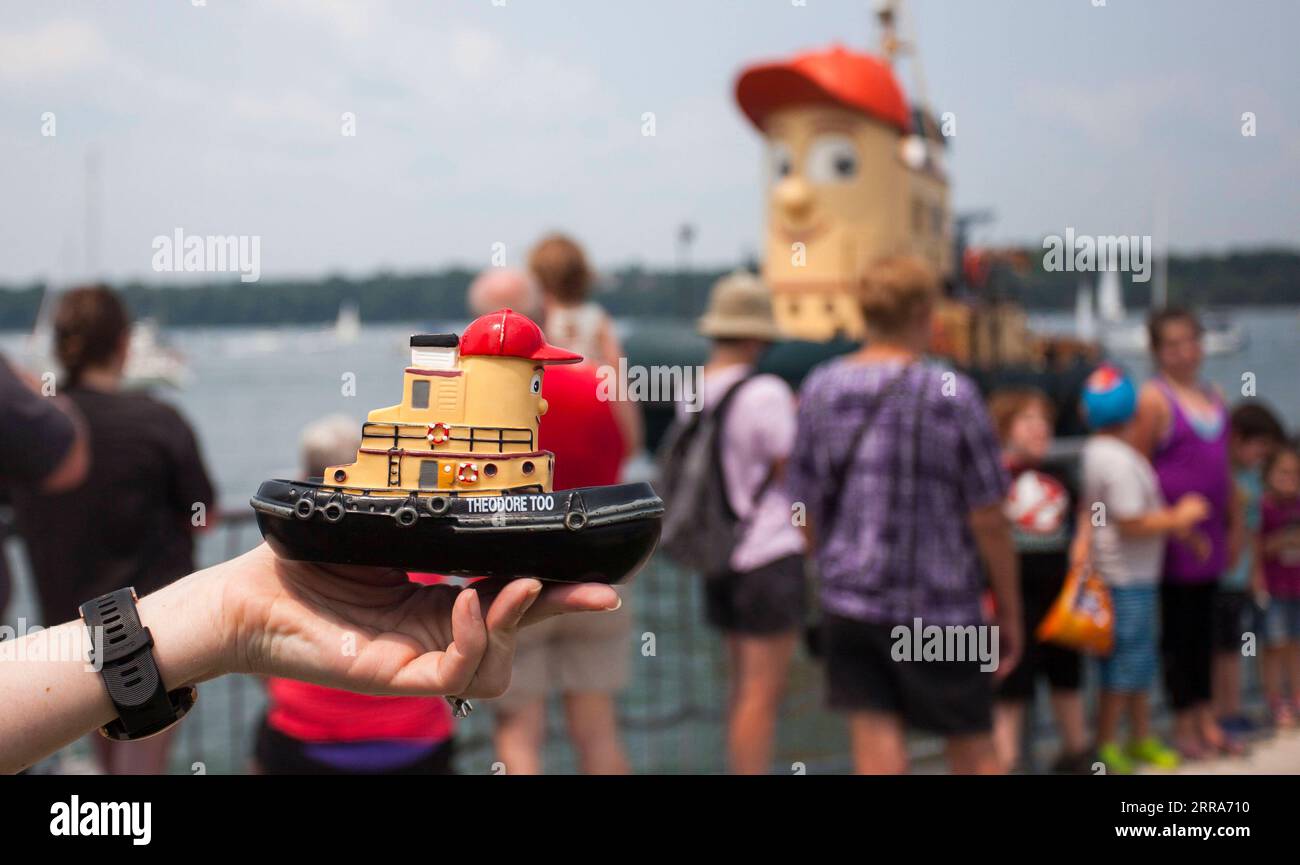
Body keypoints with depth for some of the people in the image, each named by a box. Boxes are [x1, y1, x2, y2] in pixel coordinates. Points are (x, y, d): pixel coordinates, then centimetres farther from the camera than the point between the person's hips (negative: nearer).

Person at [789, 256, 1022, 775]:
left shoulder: (820, 390, -1)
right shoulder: (952, 395, -10)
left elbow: (806, 510, 4)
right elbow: (989, 522, -8)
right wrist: (1010, 613, 3)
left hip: (850, 601, 3)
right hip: (941, 606, -2)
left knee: (878, 757, 3)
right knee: (975, 753, 16)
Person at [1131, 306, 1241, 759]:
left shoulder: (1214, 398, 12)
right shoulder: (1154, 398, -10)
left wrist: (1230, 525, 15)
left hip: (1209, 533, 7)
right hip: (1173, 535, -7)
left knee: (1203, 631, 14)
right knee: (1176, 632, 1)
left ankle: (1207, 722, 23)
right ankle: (1184, 726, 11)